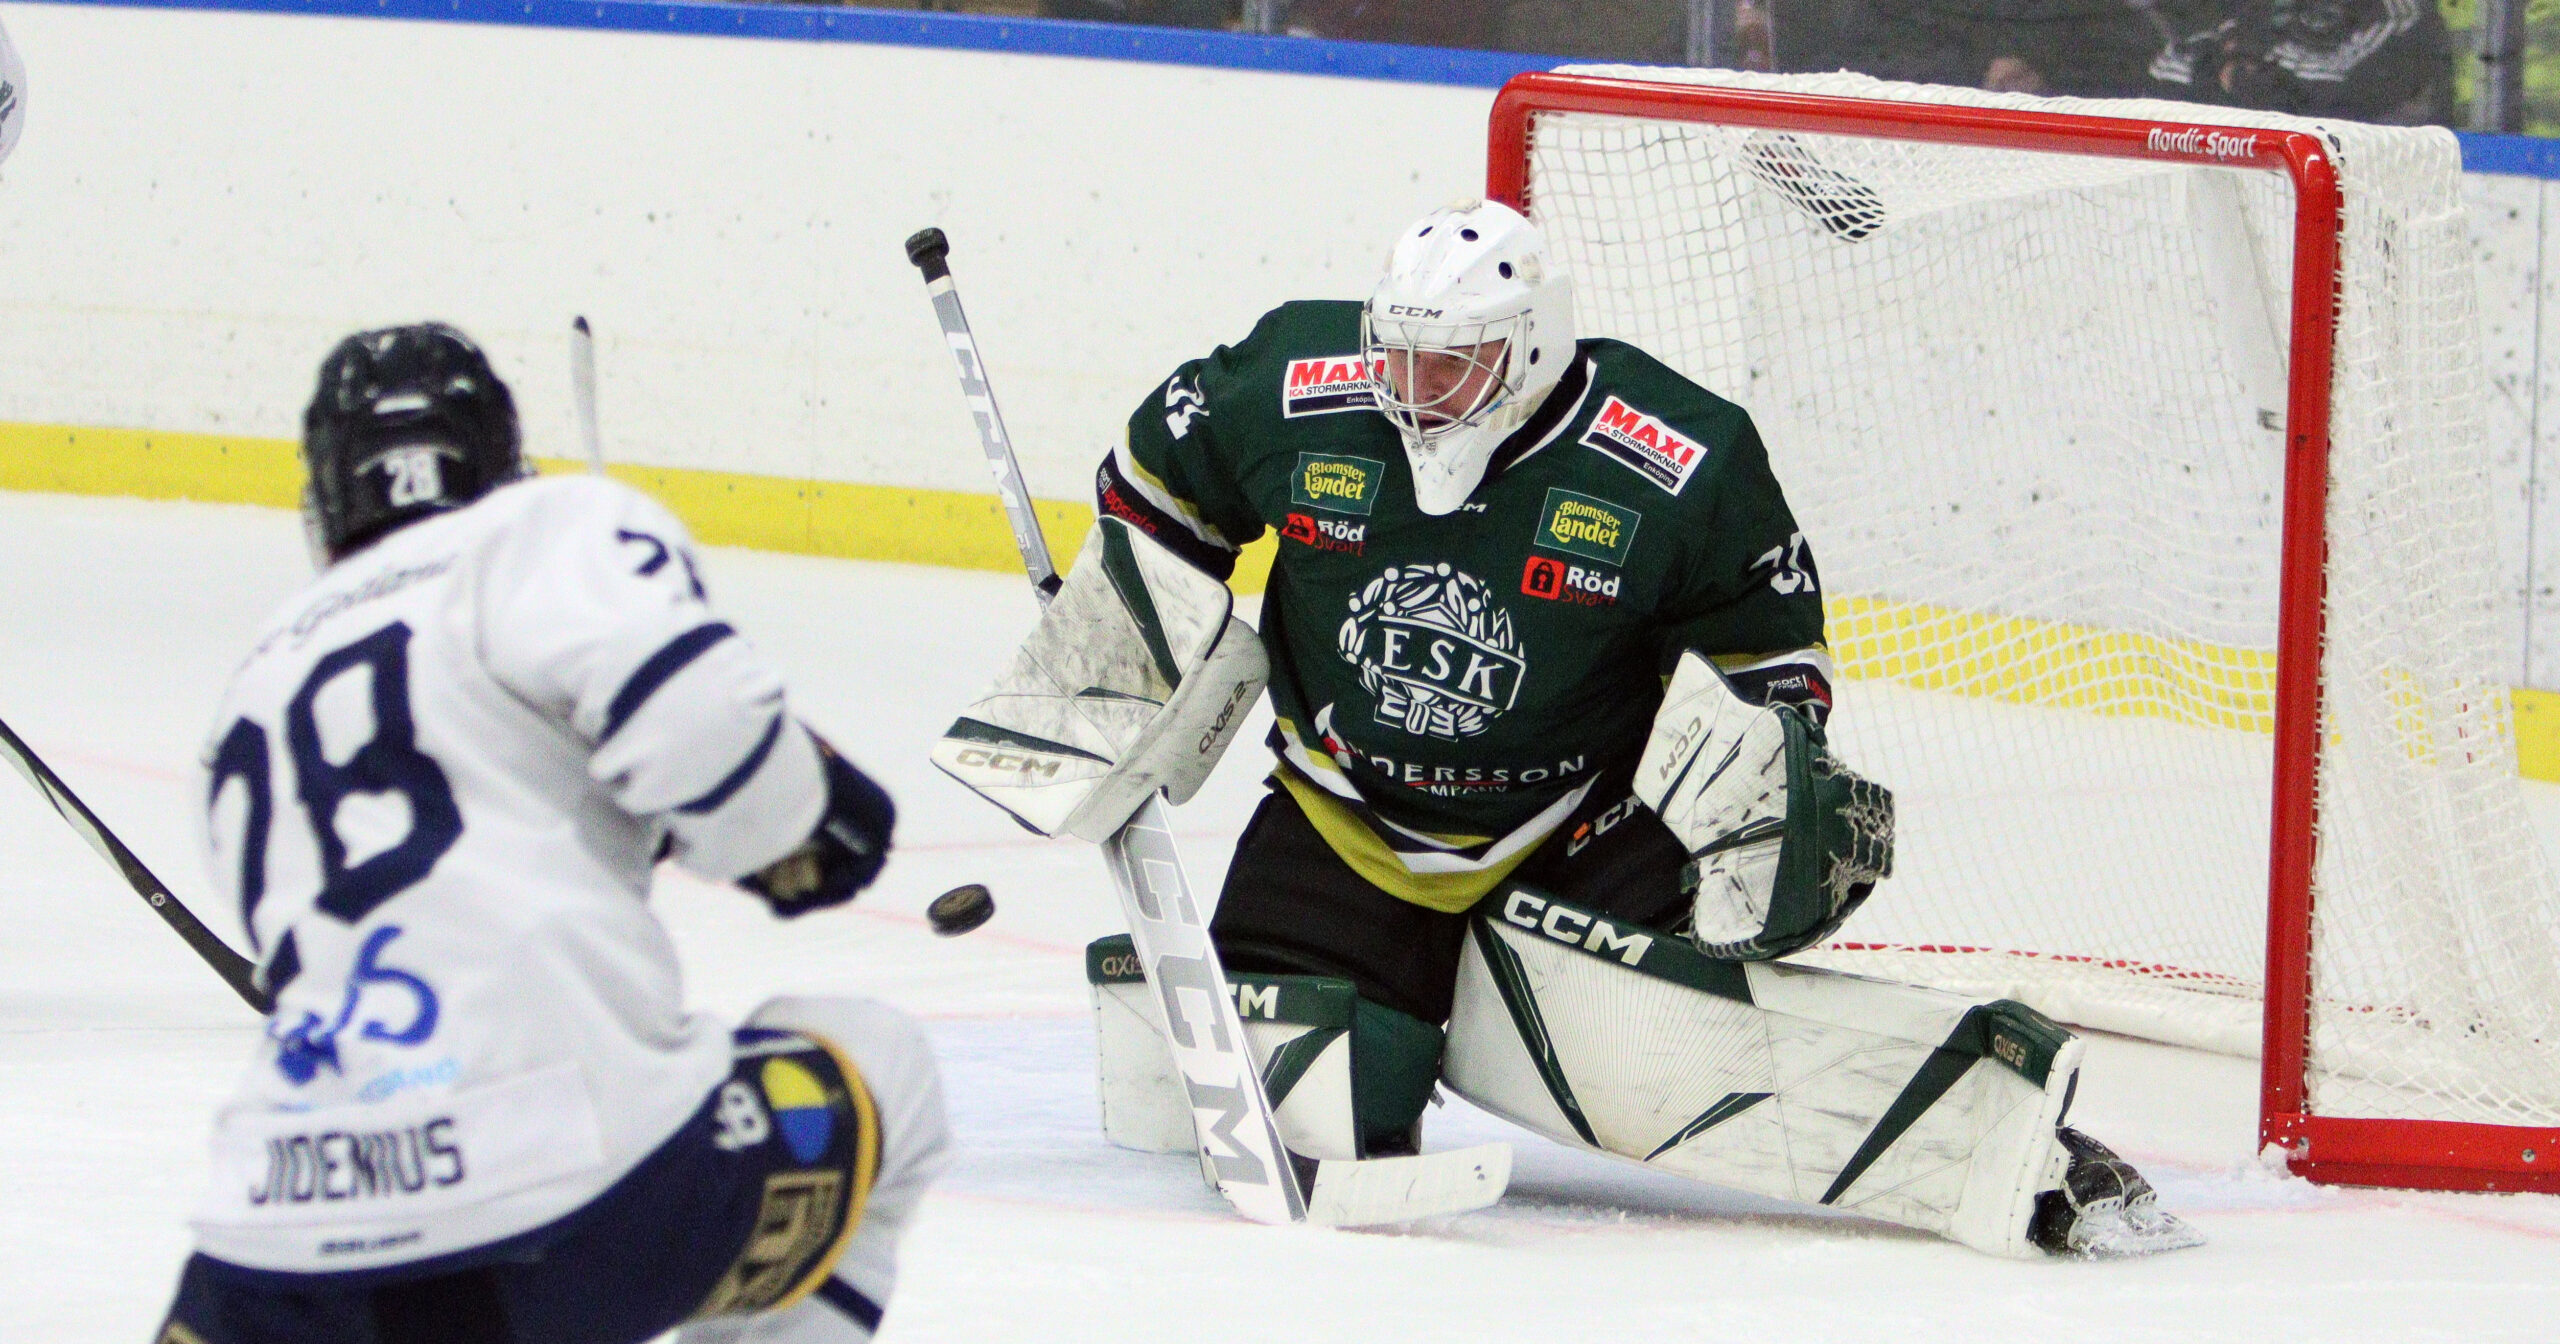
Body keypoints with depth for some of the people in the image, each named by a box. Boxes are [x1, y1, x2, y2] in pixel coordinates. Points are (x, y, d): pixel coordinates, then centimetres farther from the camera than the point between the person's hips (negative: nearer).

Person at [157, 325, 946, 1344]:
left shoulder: (258, 695, 25)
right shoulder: (548, 529, 6)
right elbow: (692, 715, -12)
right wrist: (795, 825, 9)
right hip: (585, 1196, -4)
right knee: (880, 1076, 24)